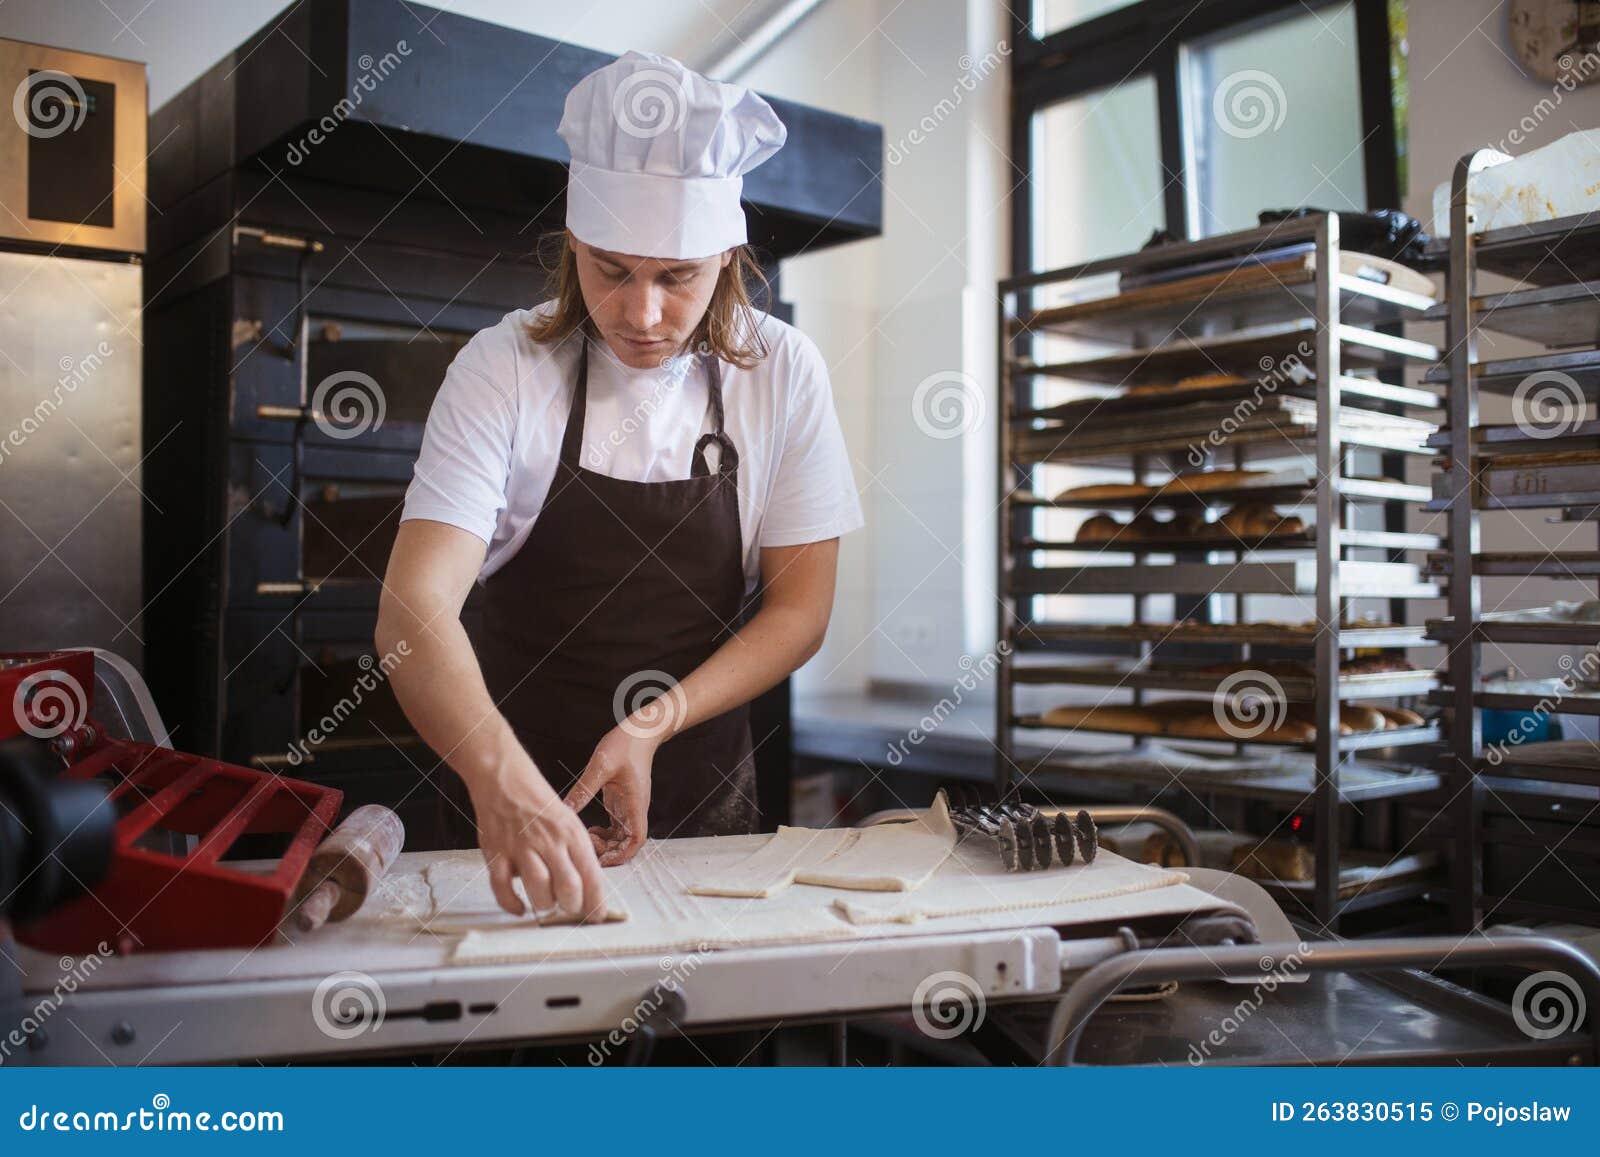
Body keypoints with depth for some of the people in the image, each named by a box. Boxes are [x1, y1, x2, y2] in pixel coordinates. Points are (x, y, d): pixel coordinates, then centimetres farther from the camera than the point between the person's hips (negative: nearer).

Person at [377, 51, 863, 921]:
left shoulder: (782, 373, -10)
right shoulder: (504, 368, -16)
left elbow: (798, 611, -6)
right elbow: (412, 610, -27)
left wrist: (653, 727, -20)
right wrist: (503, 781, -44)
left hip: (702, 795, 2)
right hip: (515, 789, -1)